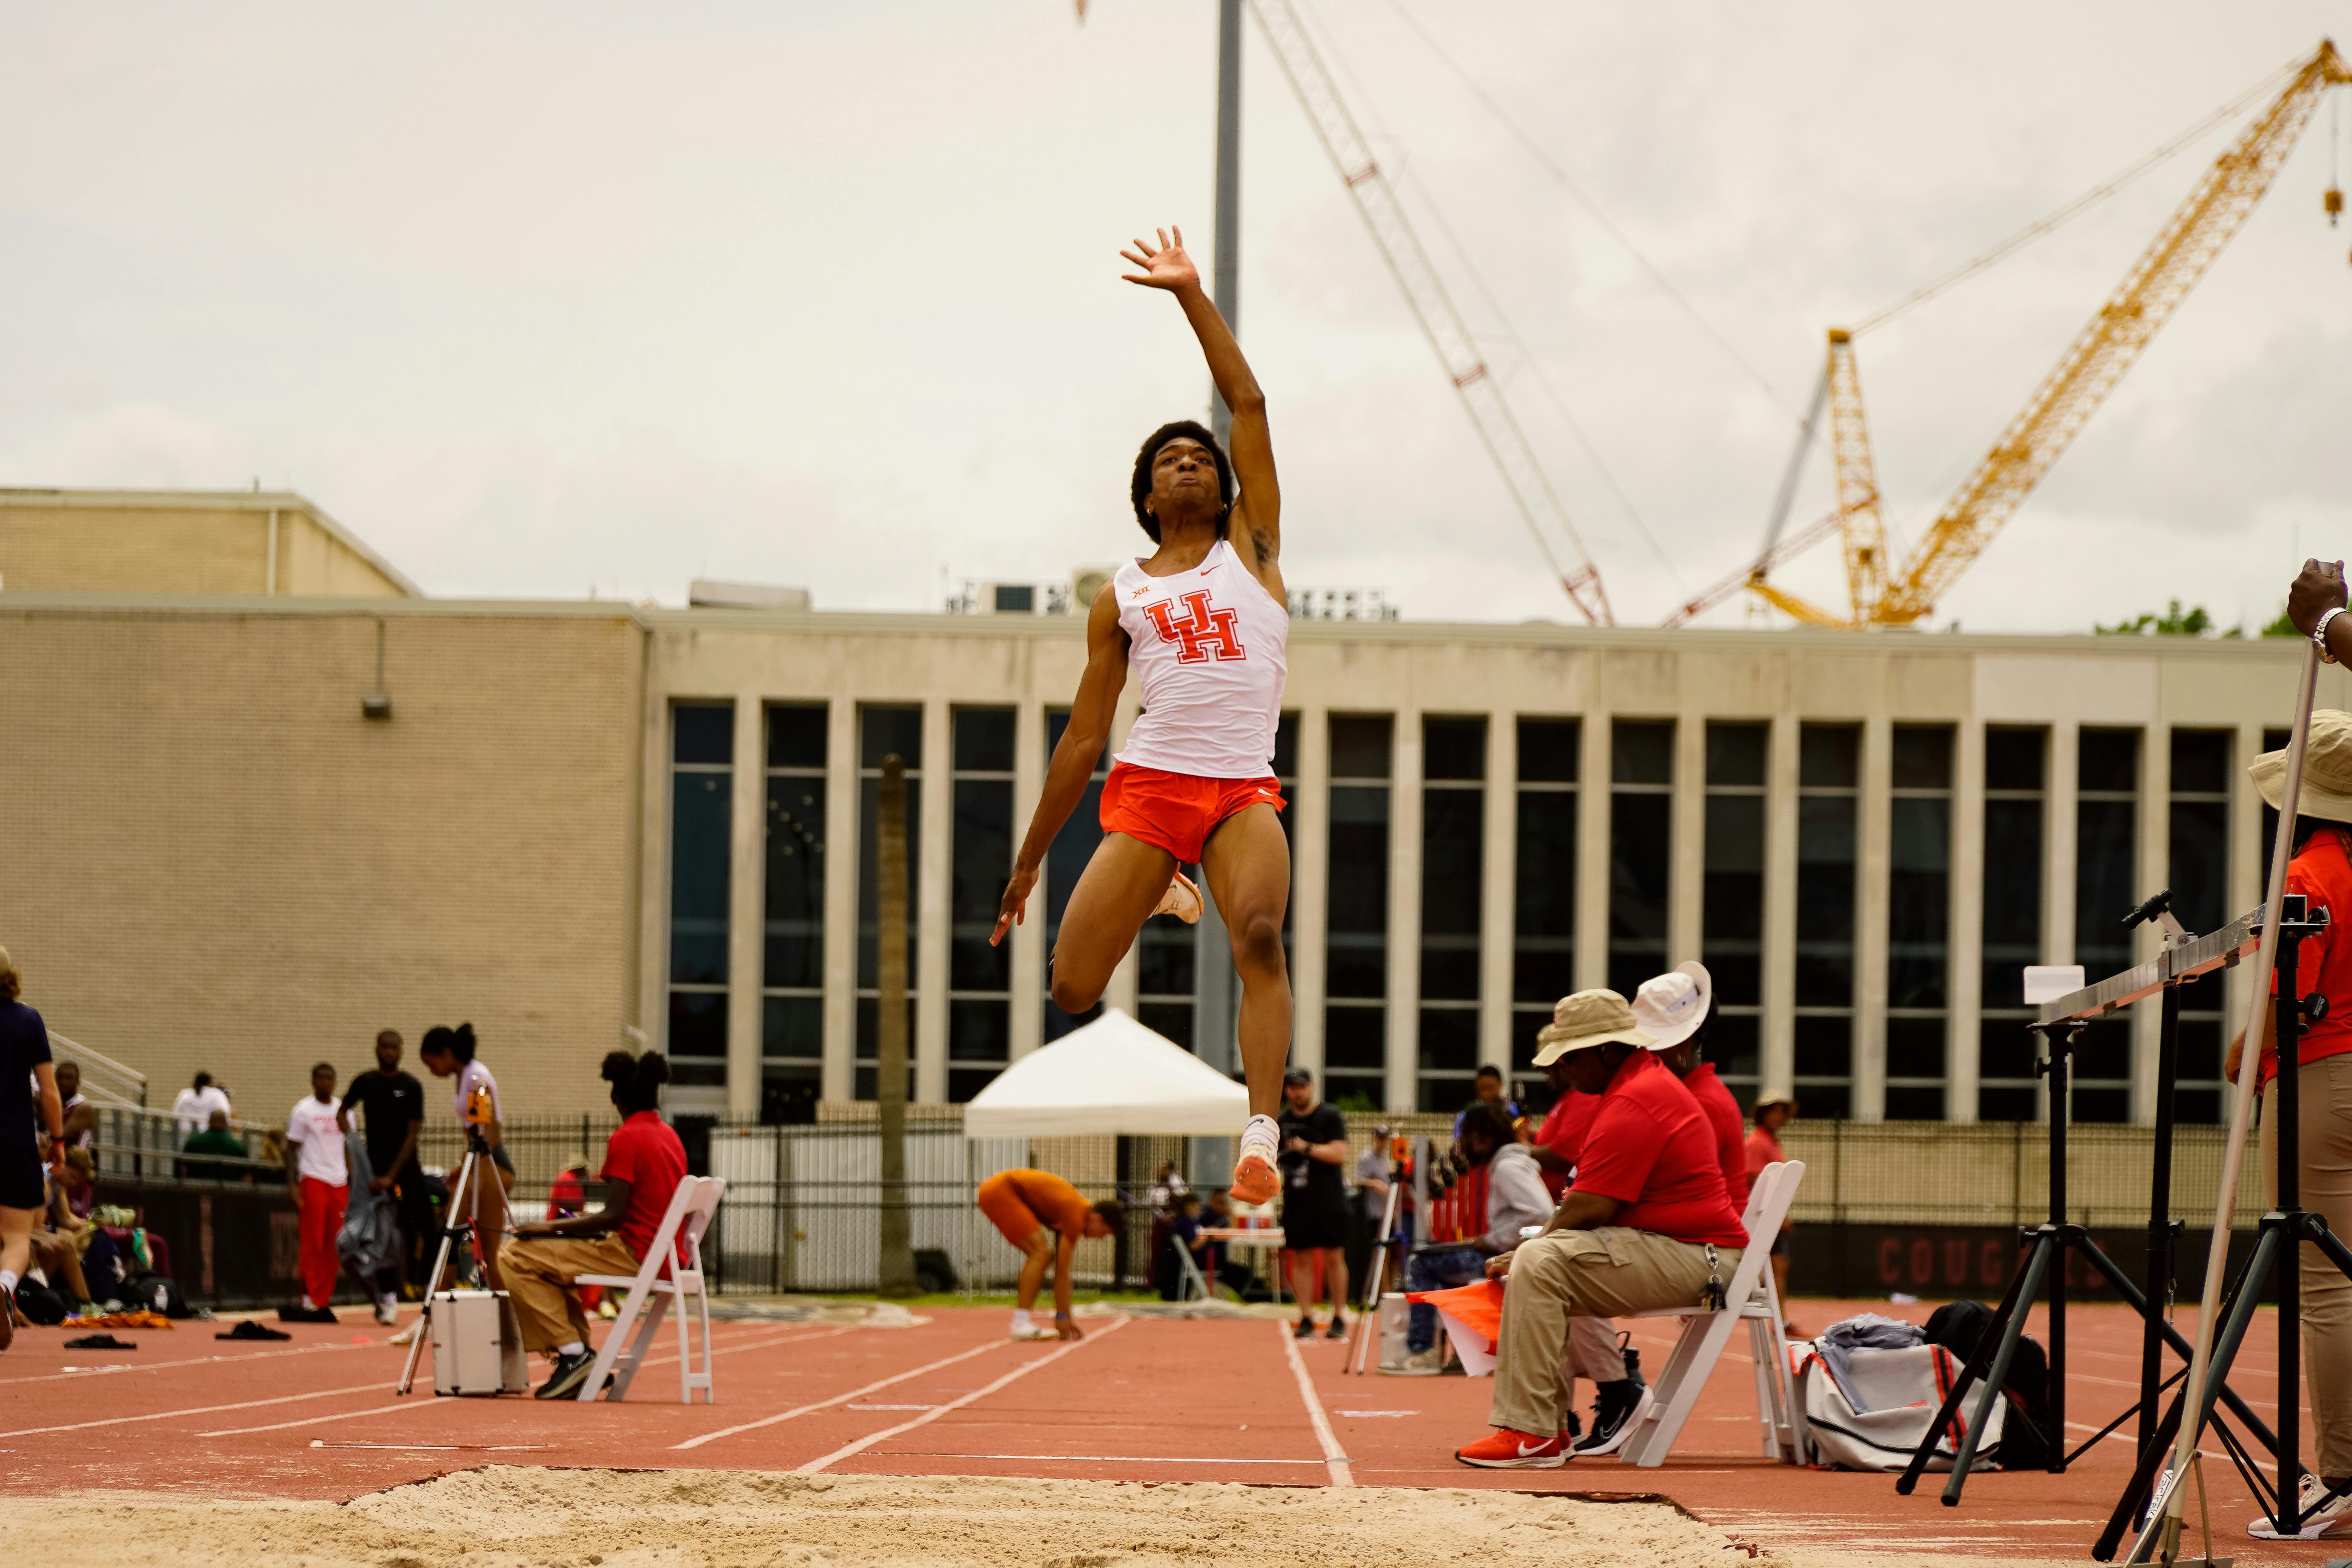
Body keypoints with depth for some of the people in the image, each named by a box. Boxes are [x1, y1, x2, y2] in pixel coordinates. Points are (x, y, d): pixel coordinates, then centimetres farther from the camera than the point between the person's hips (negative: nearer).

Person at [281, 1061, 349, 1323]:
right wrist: (292, 1184, -10)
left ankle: (325, 1301, 5)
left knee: (334, 1247, 1)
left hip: (340, 1183, 5)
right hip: (313, 1180, -5)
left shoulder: (343, 1110, 14)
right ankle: (310, 1301, -5)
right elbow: (292, 1149, -1)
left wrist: (354, 1184, 11)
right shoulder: (303, 1111, 0)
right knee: (313, 1244, -7)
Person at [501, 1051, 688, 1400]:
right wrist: (583, 1221, 26)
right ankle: (582, 1356, 19)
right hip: (667, 1256, 9)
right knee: (555, 1259, 28)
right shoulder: (670, 1135, 13)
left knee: (515, 1257, -8)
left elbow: (613, 1217, -18)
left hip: (634, 1254, -9)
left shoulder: (626, 1139, -13)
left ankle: (572, 1352, -11)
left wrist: (551, 1227, -9)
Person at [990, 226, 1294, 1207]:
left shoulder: (1251, 547, 14)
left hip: (1243, 788, -2)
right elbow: (1083, 736, 18)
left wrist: (1191, 295, 7)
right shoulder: (1120, 596, 16)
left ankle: (1261, 1137, -36)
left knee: (1259, 934, -31)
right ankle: (1154, 896, 30)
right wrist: (1028, 862, 16)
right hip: (1147, 785, 2)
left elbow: (1248, 402, 7)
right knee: (1072, 987, -5)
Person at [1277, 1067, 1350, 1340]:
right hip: (1296, 1202, 3)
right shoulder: (1282, 1121, 9)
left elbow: (1339, 1153, -13)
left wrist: (1307, 1148, -21)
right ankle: (1306, 1318, 6)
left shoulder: (1330, 1116, -3)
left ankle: (1339, 1318, 5)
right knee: (1301, 1259, 2)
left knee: (1334, 1257, -1)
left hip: (1329, 1201, -3)